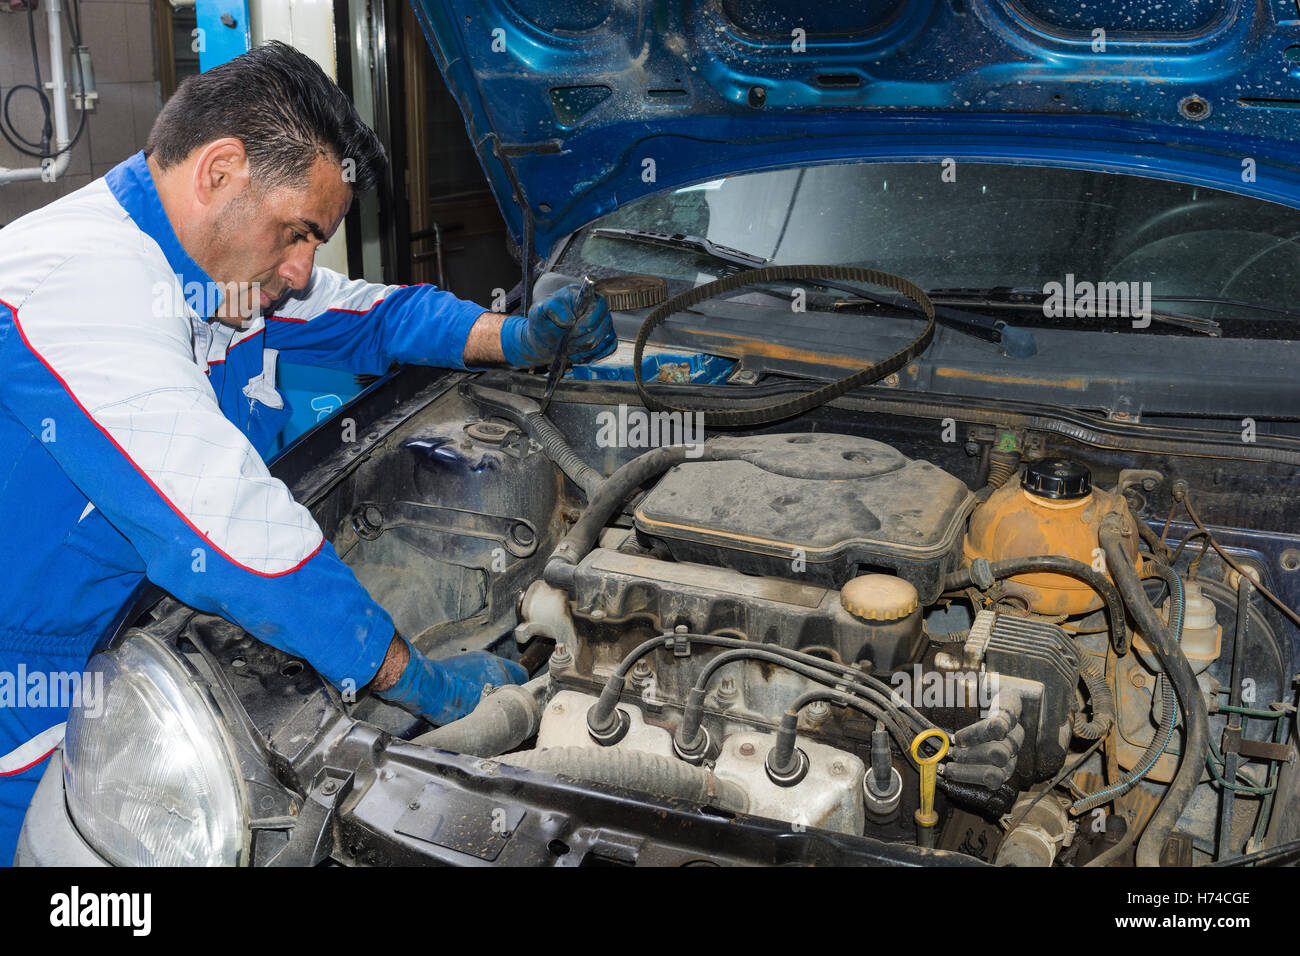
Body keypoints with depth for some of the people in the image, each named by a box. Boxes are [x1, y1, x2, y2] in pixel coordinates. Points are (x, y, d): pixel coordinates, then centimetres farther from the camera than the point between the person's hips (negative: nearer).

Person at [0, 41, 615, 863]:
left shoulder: (216, 263, 1)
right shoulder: (83, 282, -31)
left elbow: (366, 315, 16)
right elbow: (226, 526, -36)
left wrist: (517, 339, 1)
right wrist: (419, 681, -30)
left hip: (92, 655, 9)